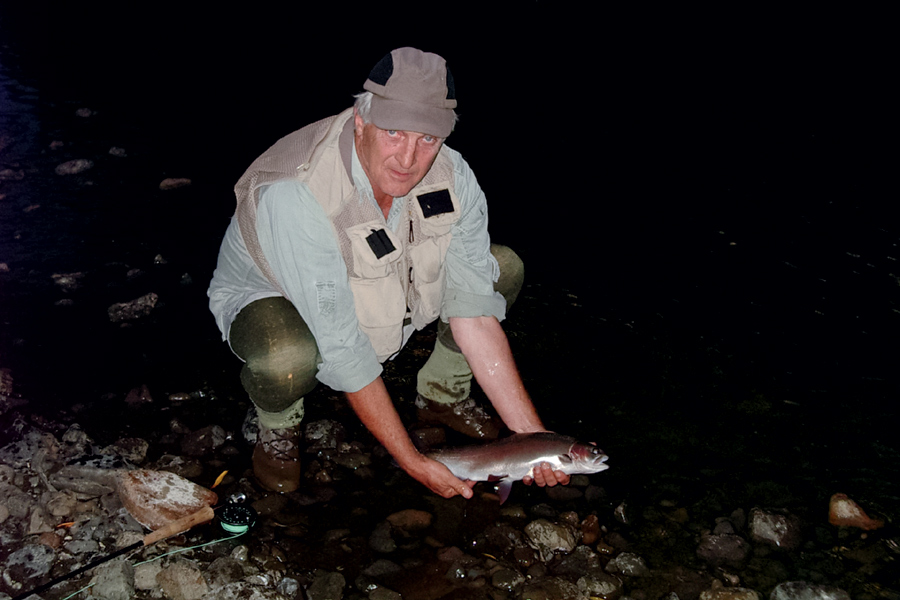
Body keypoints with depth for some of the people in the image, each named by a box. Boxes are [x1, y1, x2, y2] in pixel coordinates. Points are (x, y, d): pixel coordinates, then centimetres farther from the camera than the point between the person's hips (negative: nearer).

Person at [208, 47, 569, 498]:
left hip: (386, 292, 6)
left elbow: (474, 309, -19)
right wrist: (413, 462, -30)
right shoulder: (294, 196, -39)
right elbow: (341, 352, -35)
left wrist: (529, 434, -25)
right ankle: (277, 428, -2)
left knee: (502, 269, -9)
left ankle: (441, 396, 14)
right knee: (288, 358, -40)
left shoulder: (452, 177, -21)